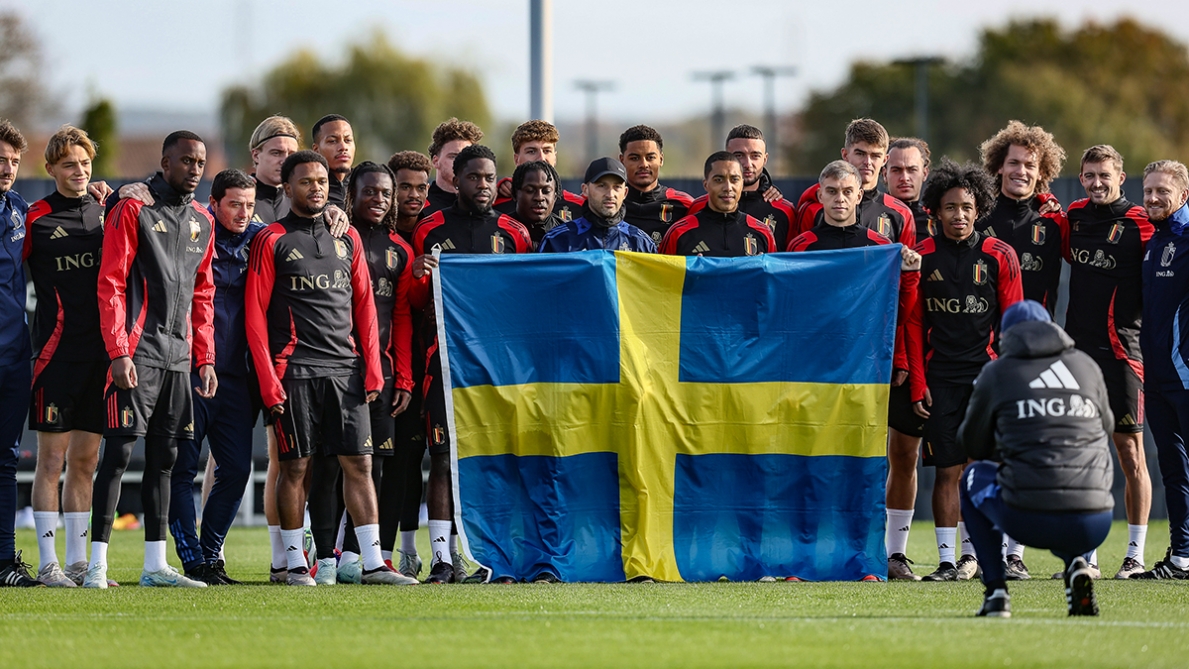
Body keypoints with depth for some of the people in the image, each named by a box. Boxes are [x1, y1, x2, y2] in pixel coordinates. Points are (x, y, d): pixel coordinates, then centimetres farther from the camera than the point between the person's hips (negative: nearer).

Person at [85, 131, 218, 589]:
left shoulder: (202, 222, 15)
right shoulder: (132, 211, -5)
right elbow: (110, 285, -9)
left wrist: (205, 358, 13)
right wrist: (119, 353, -16)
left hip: (179, 358, 7)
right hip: (137, 355, -7)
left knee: (164, 457, 8)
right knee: (119, 452, -9)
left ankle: (155, 565, 11)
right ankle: (98, 564, -8)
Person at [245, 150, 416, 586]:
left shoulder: (347, 239, 14)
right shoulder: (272, 242, 1)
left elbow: (364, 307, 15)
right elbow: (255, 315, -2)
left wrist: (372, 368, 6)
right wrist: (268, 379, -9)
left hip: (346, 370, 4)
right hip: (296, 370, -4)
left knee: (358, 464, 0)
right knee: (296, 467, -1)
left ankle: (372, 563, -1)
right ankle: (295, 562, 6)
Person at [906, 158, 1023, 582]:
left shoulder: (998, 256, 2)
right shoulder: (922, 257, 5)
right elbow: (913, 324, 7)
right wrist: (918, 384, 1)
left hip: (986, 372, -1)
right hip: (940, 377, 1)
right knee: (946, 470, 0)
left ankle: (973, 550, 6)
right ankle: (946, 559, 3)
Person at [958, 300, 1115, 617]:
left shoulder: (997, 373, 9)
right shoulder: (1087, 367, 16)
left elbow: (972, 445, 22)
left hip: (1029, 520, -2)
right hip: (1094, 526, 2)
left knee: (974, 476, 30)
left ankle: (995, 592, 17)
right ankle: (1077, 564, 9)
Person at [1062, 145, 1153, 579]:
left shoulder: (1138, 225, -6)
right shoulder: (1073, 218, 10)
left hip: (1121, 351, -5)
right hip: (1078, 348, 5)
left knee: (1129, 450, -2)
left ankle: (1135, 555, 3)